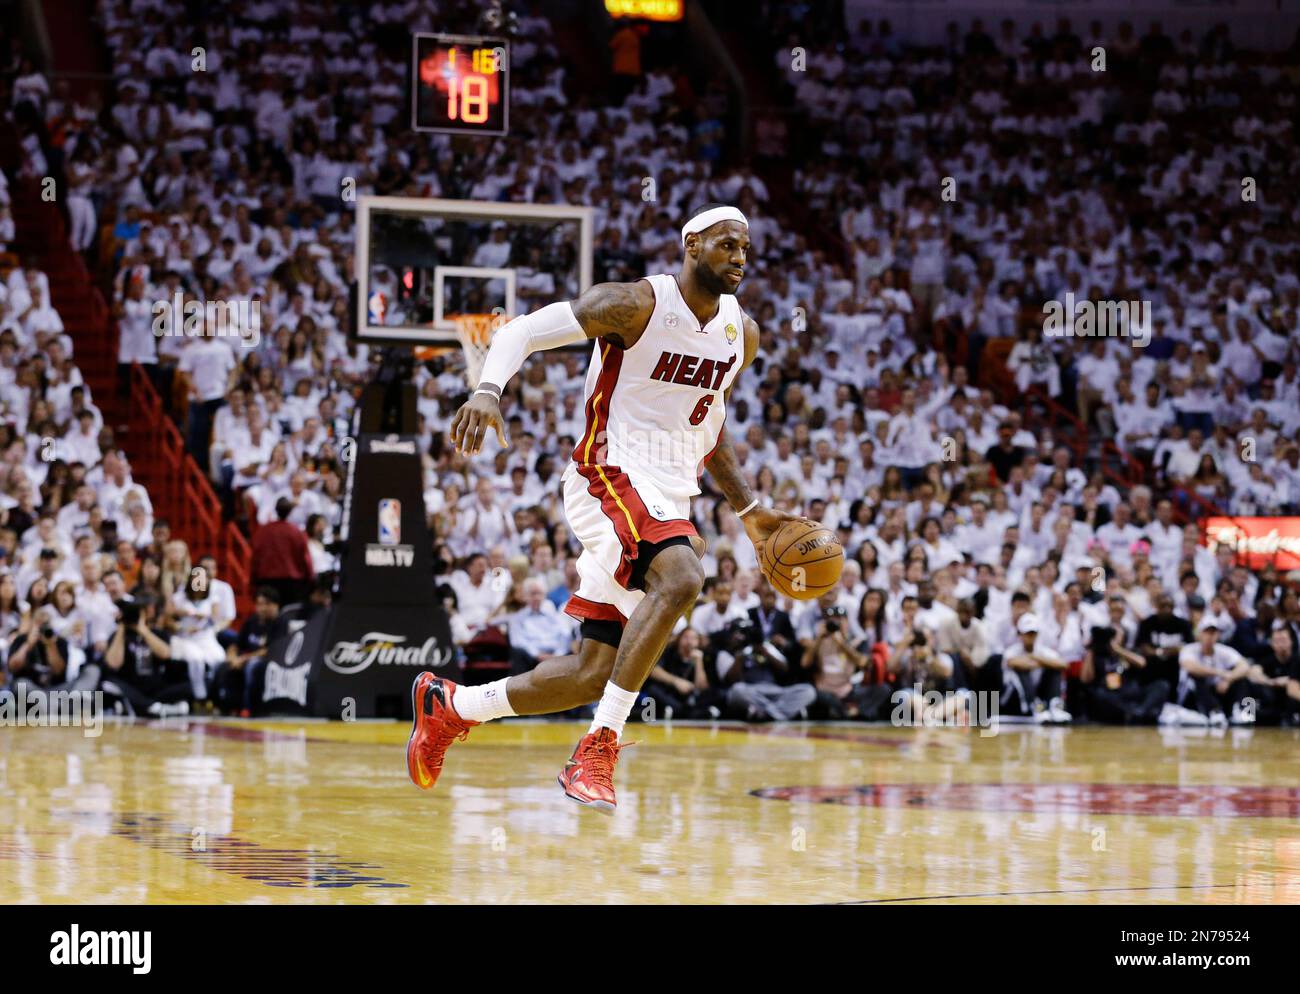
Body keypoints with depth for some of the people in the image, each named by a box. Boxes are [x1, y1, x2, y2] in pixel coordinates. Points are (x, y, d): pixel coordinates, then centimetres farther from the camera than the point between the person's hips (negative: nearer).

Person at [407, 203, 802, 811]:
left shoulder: (742, 335, 11)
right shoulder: (637, 305, -10)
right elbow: (522, 332, -9)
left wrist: (749, 511, 20)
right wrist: (489, 391, -29)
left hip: (669, 505, 7)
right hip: (610, 480, -7)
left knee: (595, 674, 4)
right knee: (681, 579, -36)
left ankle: (450, 706, 26)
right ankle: (598, 750, -31)